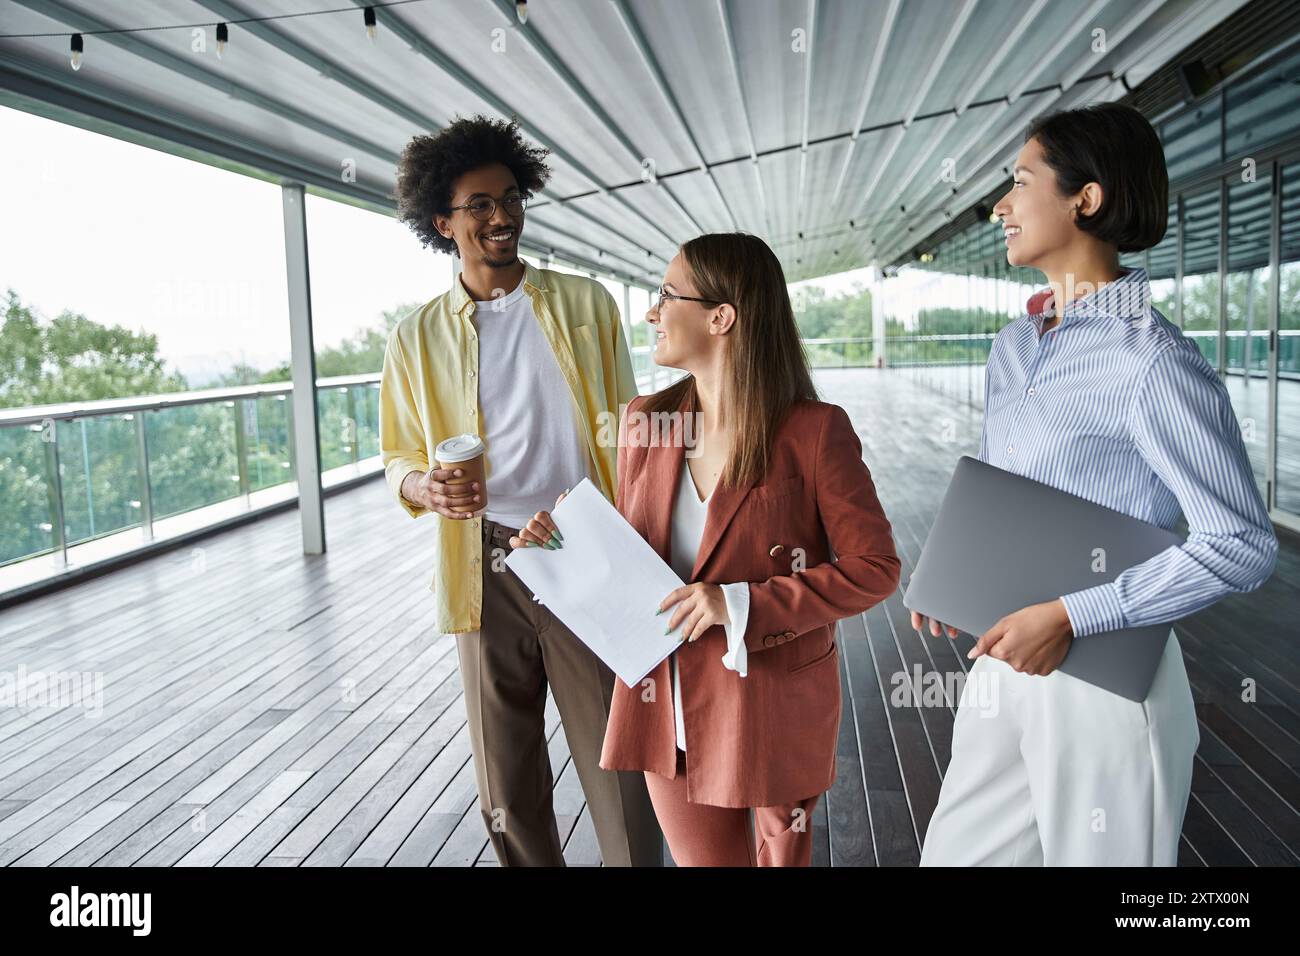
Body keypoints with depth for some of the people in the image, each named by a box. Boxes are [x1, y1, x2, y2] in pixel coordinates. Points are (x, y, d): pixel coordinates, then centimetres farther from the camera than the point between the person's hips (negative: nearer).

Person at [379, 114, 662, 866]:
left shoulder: (586, 305, 5)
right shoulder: (418, 338, 7)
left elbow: (623, 431, 7)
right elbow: (398, 458, 12)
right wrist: (425, 485, -13)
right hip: (487, 569, 2)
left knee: (619, 760, 1)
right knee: (506, 780, 12)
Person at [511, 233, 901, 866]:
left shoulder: (812, 431, -14)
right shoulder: (644, 423, 0)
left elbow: (874, 570, -13)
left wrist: (741, 605, -21)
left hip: (775, 709, -3)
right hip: (669, 708, 4)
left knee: (782, 857, 18)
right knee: (704, 859, 19)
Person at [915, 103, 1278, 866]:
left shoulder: (1153, 361, -16)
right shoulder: (1013, 347, 8)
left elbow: (1243, 543, -18)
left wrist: (1069, 617, -22)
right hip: (1002, 664, 7)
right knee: (954, 854, 17)